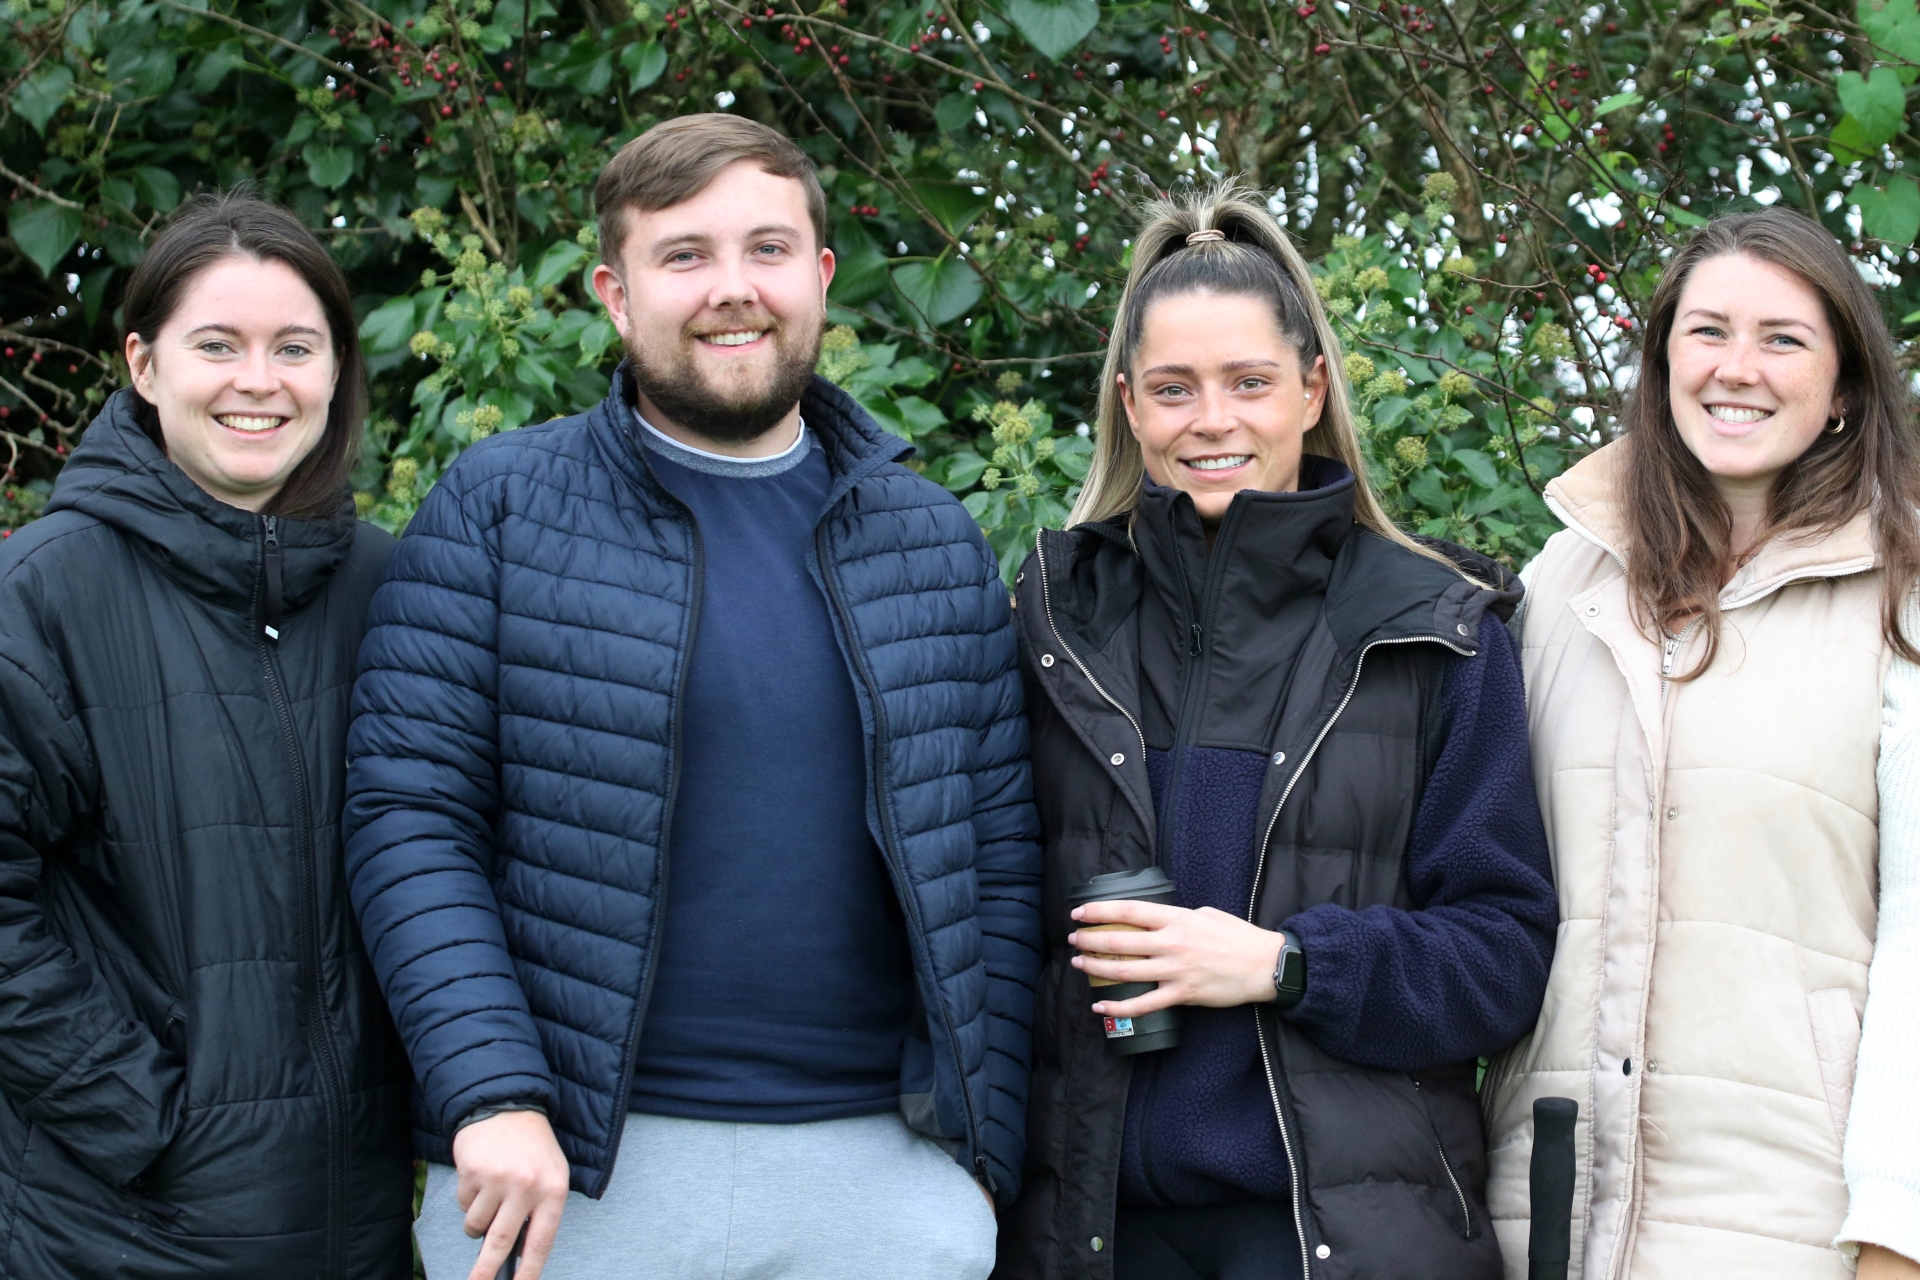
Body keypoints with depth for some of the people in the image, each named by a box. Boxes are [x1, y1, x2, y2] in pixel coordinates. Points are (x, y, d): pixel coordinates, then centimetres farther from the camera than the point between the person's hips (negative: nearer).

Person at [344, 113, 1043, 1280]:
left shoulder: (936, 540, 8)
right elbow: (410, 818, -5)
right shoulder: (499, 507, 0)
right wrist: (493, 1094, -16)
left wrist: (985, 1151, 2)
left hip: (883, 1178, 2)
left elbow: (999, 859, 8)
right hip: (568, 1173, -2)